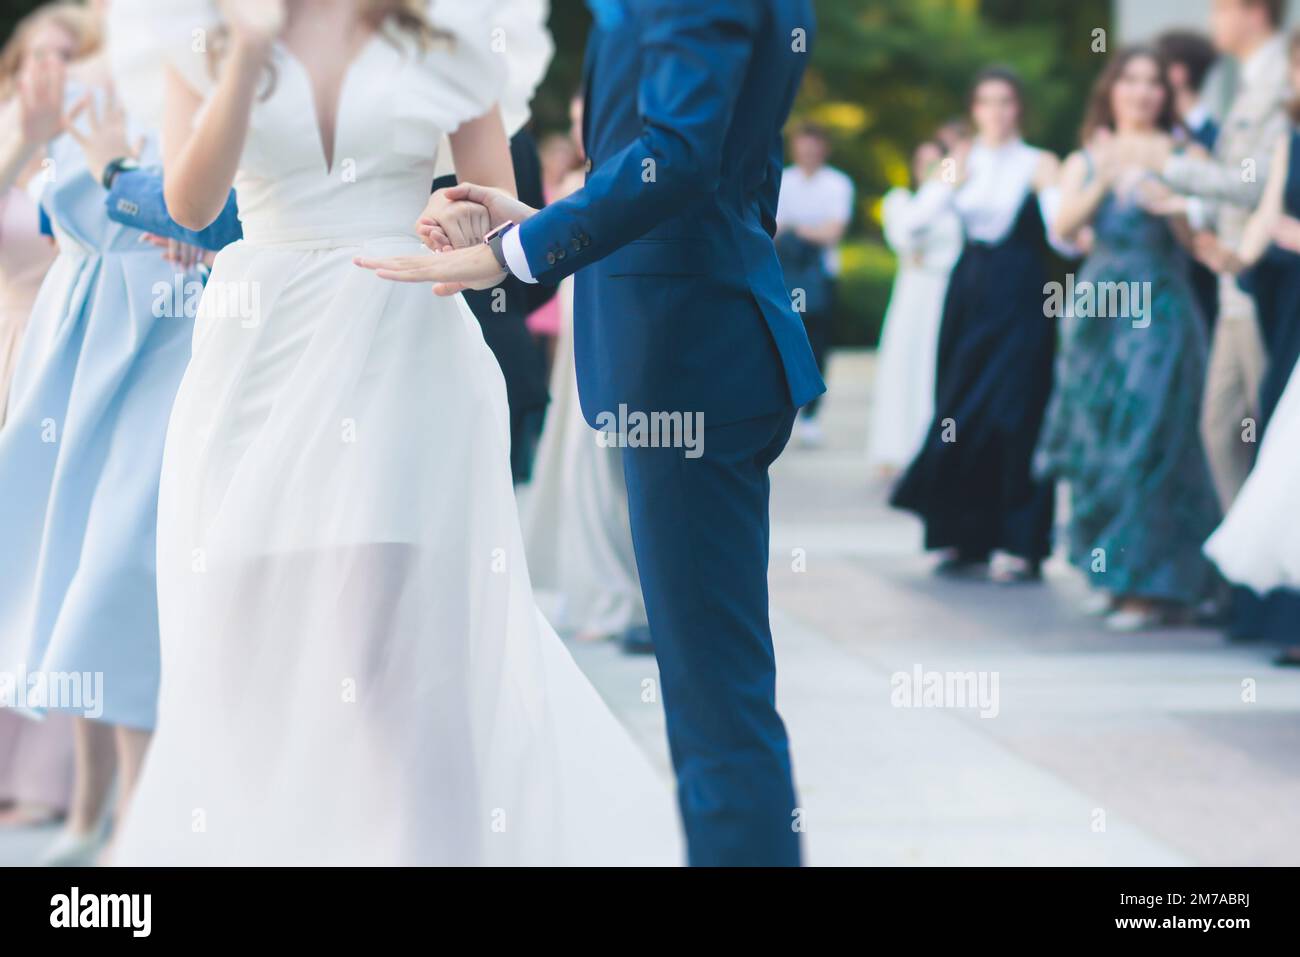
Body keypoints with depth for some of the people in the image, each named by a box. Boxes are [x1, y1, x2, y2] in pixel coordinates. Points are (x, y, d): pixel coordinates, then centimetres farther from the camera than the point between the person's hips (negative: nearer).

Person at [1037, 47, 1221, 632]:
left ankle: (1150, 584, -6)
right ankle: (1110, 572, 17)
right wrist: (1104, 181, -19)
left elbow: (1193, 237, -7)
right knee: (1097, 443, 6)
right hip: (1097, 314, 4)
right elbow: (1064, 226, -5)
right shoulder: (1085, 161, 12)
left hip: (1158, 315, -4)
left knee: (1145, 442, -9)